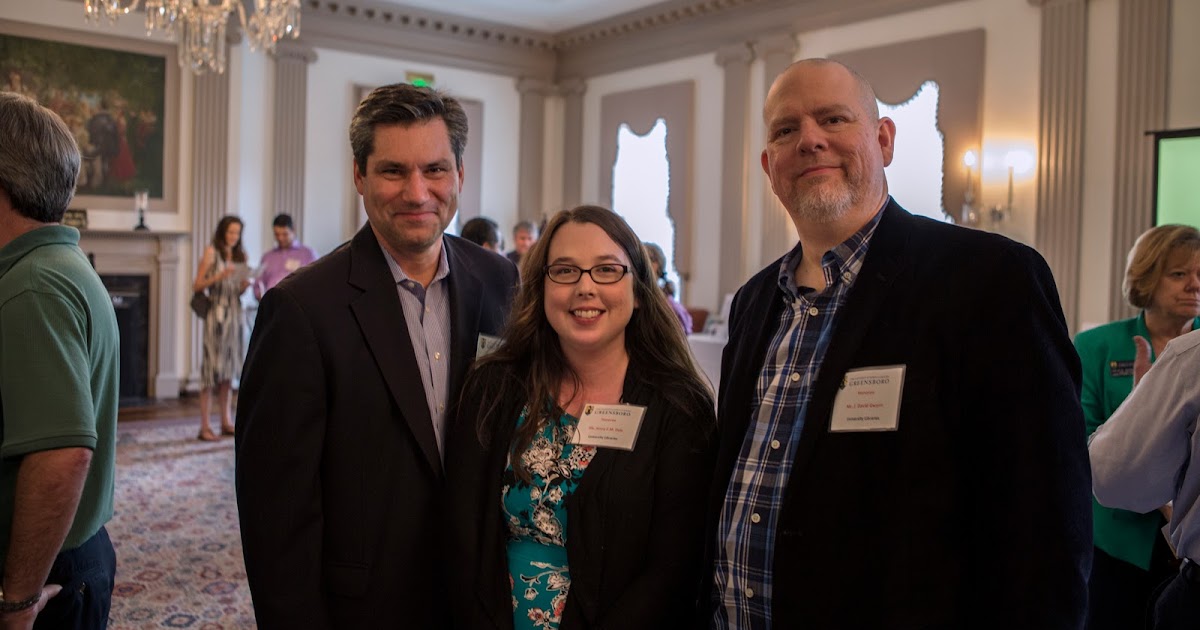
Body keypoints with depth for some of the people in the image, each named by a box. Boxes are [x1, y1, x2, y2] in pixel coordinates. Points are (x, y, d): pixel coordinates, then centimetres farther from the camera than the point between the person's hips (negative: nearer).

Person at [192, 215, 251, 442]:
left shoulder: (240, 256, 13)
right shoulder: (212, 252, -1)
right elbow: (197, 285, -4)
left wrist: (244, 285, -3)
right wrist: (219, 276, -17)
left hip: (235, 313, 6)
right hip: (216, 313, -6)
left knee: (229, 369, 9)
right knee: (212, 367, -6)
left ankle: (226, 422, 17)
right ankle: (205, 427, -3)